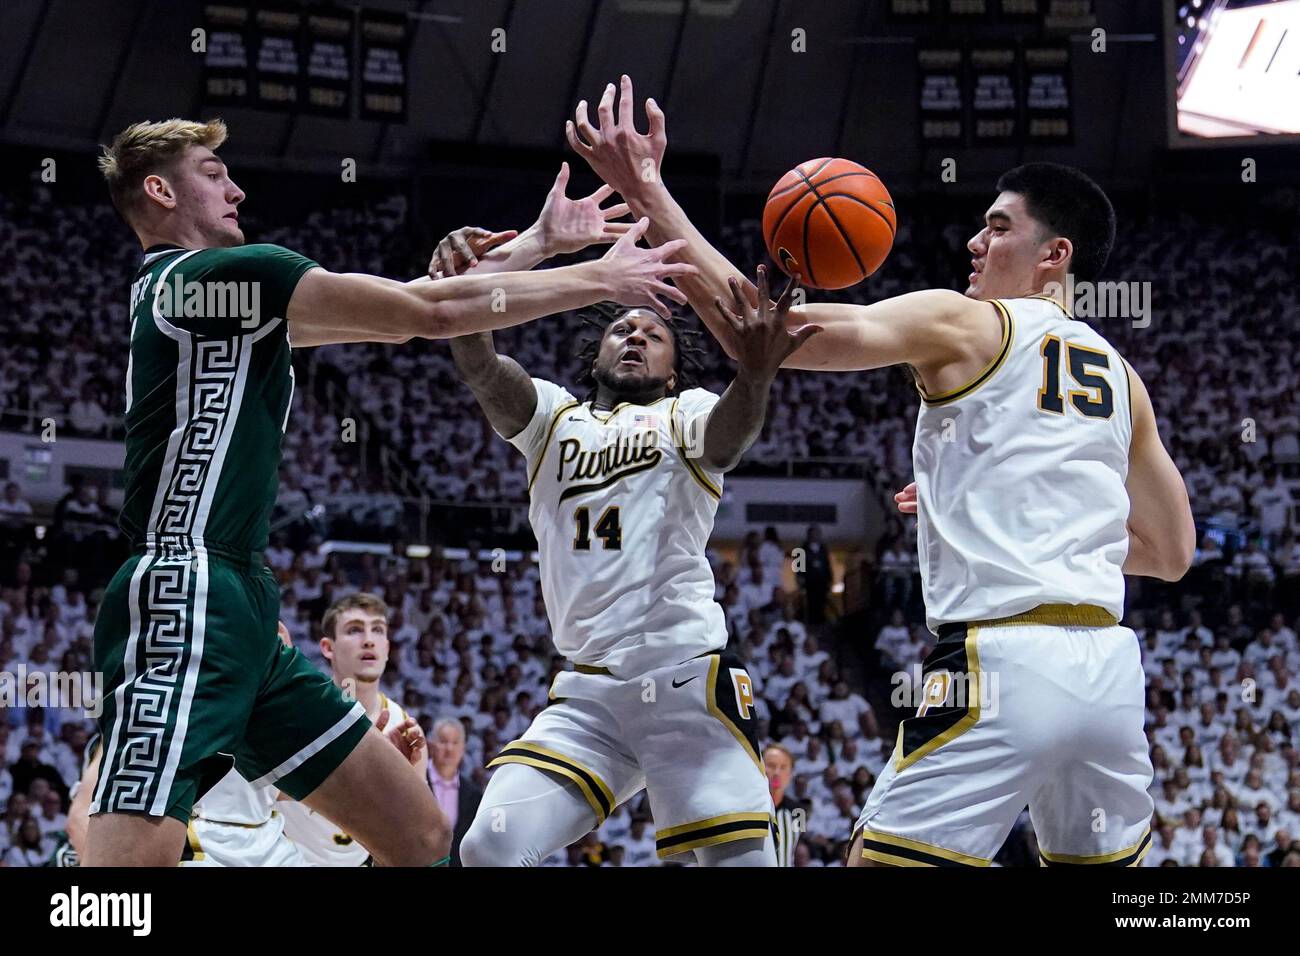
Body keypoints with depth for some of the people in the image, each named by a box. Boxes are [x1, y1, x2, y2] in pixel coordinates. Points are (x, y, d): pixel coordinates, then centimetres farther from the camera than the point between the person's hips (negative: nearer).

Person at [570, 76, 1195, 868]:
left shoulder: (966, 325, 1)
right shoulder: (1120, 377, 20)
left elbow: (766, 330, -9)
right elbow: (1173, 552, 25)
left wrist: (647, 192, -4)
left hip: (1000, 662, -7)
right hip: (1109, 666, 7)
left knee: (881, 862, -4)